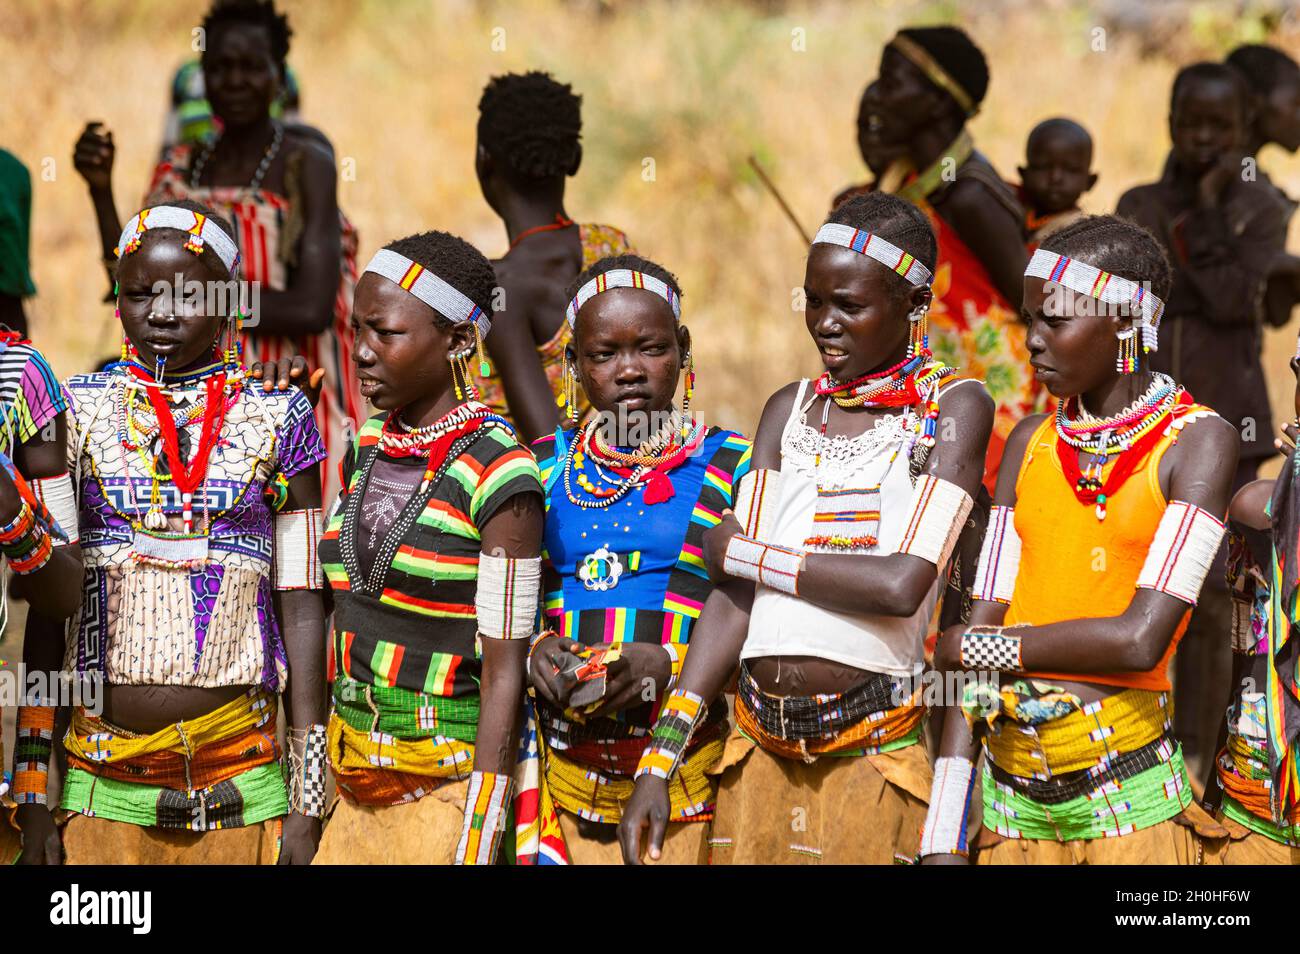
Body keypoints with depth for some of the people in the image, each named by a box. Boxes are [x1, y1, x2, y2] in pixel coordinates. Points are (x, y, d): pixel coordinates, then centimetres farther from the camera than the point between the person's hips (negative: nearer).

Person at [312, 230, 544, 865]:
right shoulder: (366, 449, 7)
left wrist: (475, 845, -16)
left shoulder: (496, 474, -14)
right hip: (357, 786, 6)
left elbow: (503, 673, -14)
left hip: (445, 790, -6)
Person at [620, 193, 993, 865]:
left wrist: (744, 553, -4)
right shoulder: (790, 409, 13)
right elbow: (733, 593, 5)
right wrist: (658, 761, -3)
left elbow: (902, 585, -15)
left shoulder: (953, 408, -1)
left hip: (871, 753, -4)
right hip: (759, 749, 4)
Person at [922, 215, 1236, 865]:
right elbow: (980, 627, 3)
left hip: (1126, 802, -4)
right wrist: (943, 838, -3)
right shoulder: (1029, 445, 10)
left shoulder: (1197, 440, -4)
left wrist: (969, 647, -5)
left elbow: (1139, 639, -14)